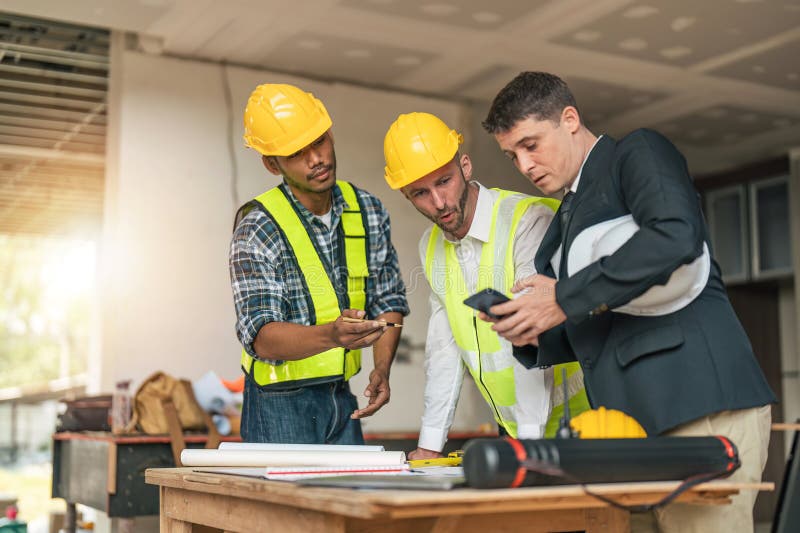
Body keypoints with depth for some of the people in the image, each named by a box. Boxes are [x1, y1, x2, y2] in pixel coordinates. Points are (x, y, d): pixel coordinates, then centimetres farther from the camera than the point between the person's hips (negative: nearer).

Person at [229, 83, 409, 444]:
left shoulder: (367, 210, 1)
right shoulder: (258, 229, -15)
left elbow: (388, 301, 8)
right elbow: (261, 337, -23)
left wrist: (381, 369, -7)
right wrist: (331, 335, -40)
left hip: (343, 400, 5)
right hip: (280, 405, -5)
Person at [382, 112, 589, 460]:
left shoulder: (530, 220, -17)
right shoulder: (431, 247, 5)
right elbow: (443, 347, 7)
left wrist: (528, 441, -28)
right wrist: (430, 445, 3)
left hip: (568, 420, -5)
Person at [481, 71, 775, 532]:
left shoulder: (638, 152, 0)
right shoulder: (566, 223, 24)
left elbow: (676, 235, -21)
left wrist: (565, 300, -15)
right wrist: (537, 334, 6)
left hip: (703, 402, -8)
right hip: (641, 419, 8)